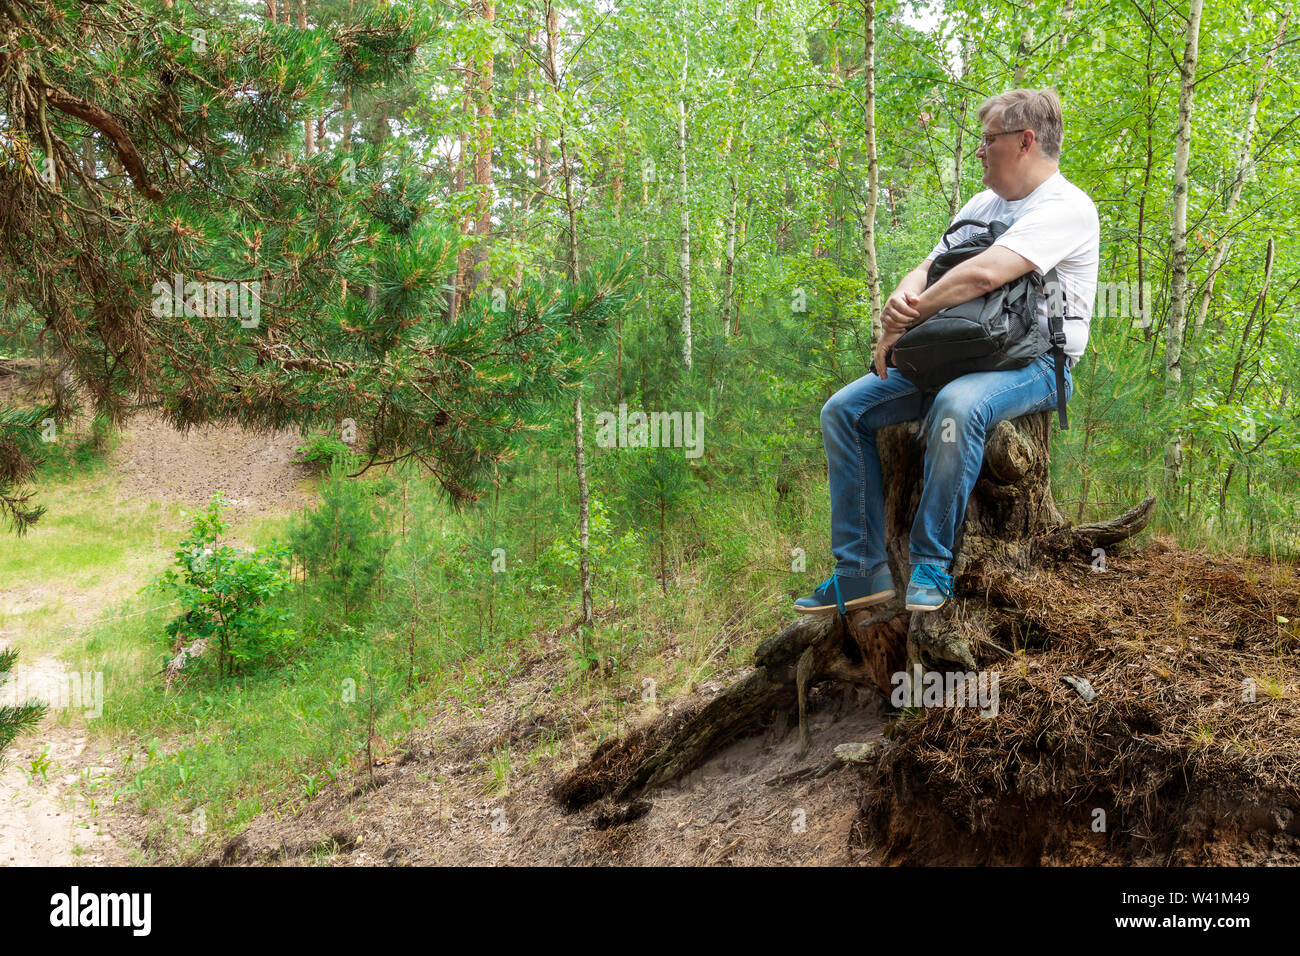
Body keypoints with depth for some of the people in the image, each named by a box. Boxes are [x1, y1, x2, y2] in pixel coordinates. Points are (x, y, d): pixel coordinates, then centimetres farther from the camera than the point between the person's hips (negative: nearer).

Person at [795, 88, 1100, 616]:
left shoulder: (1065, 207, -9)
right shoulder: (983, 204, 20)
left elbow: (983, 274, -24)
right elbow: (928, 268, 16)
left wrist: (904, 324, -18)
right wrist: (899, 300, -9)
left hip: (1035, 363, -8)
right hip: (959, 355, 8)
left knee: (957, 405, -41)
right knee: (843, 409, -8)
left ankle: (930, 566, -28)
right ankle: (862, 571, -10)